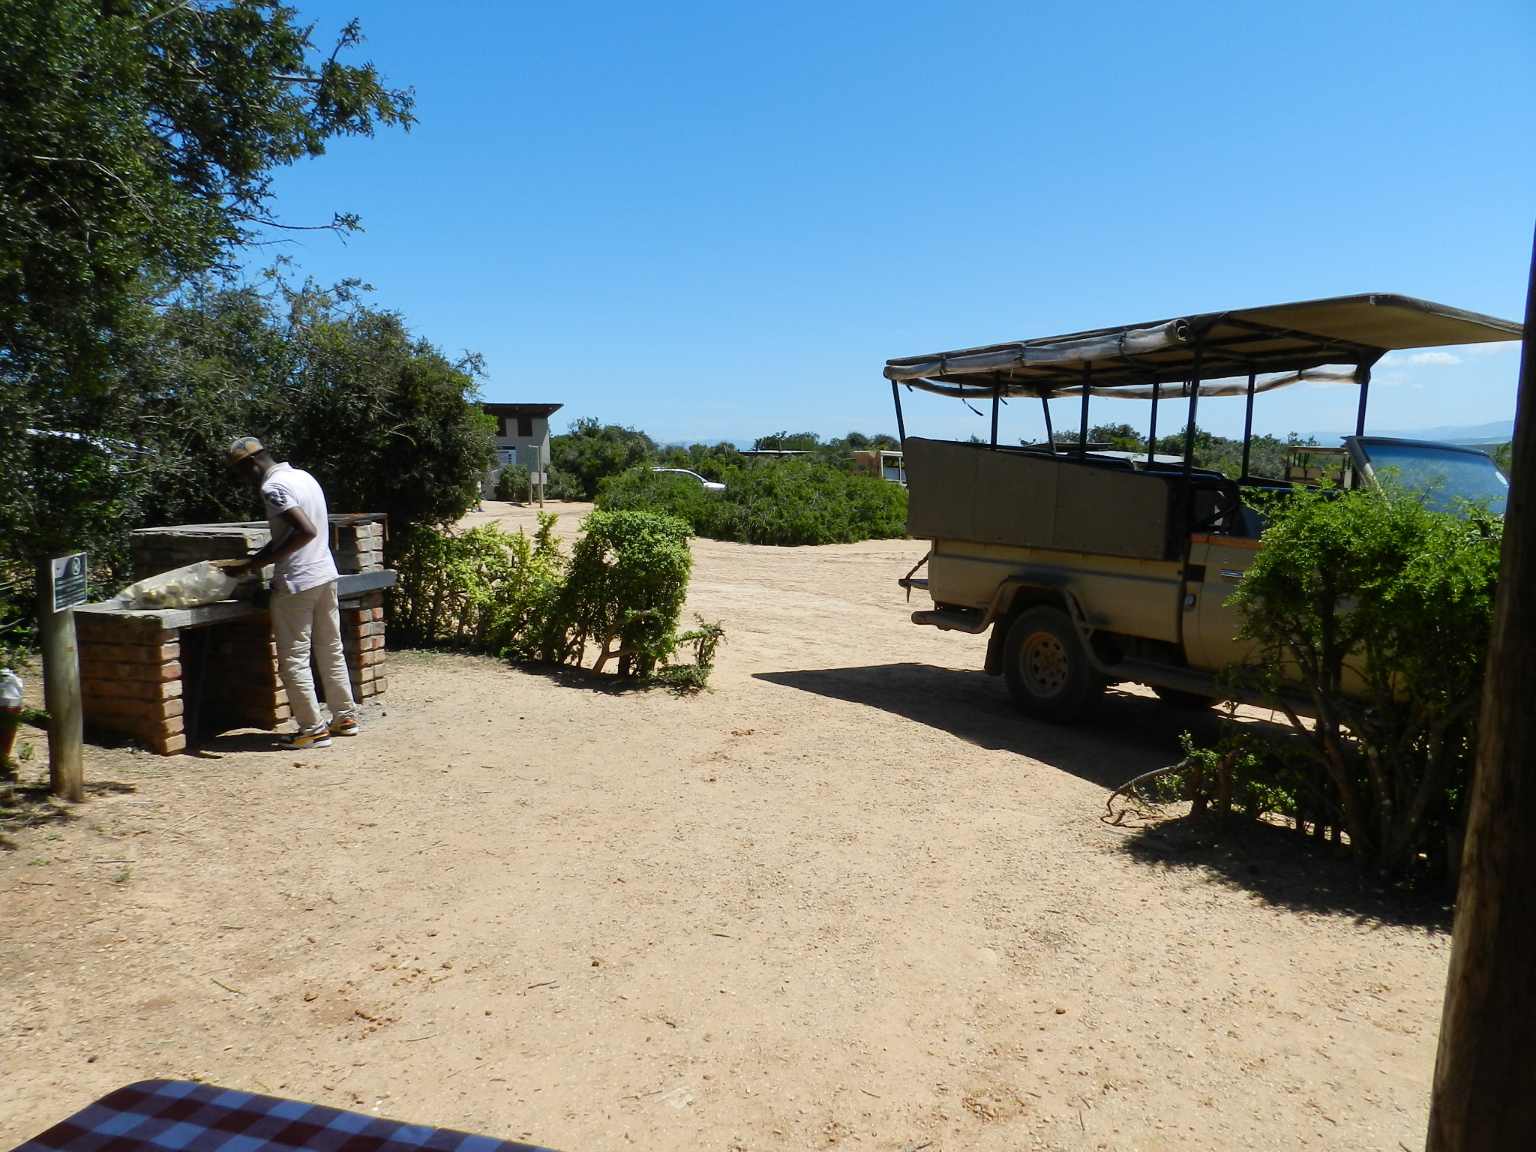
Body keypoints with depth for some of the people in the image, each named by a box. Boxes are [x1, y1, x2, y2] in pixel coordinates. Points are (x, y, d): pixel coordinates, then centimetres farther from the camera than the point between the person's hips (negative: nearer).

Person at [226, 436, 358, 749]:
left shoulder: (273, 487, -15)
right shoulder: (303, 476, 13)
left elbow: (307, 531, -26)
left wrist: (264, 560, -19)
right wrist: (260, 556, 15)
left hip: (296, 582, -9)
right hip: (325, 574, 9)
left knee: (294, 659, 1)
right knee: (331, 650, 16)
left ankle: (313, 729, 4)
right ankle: (345, 717, 23)